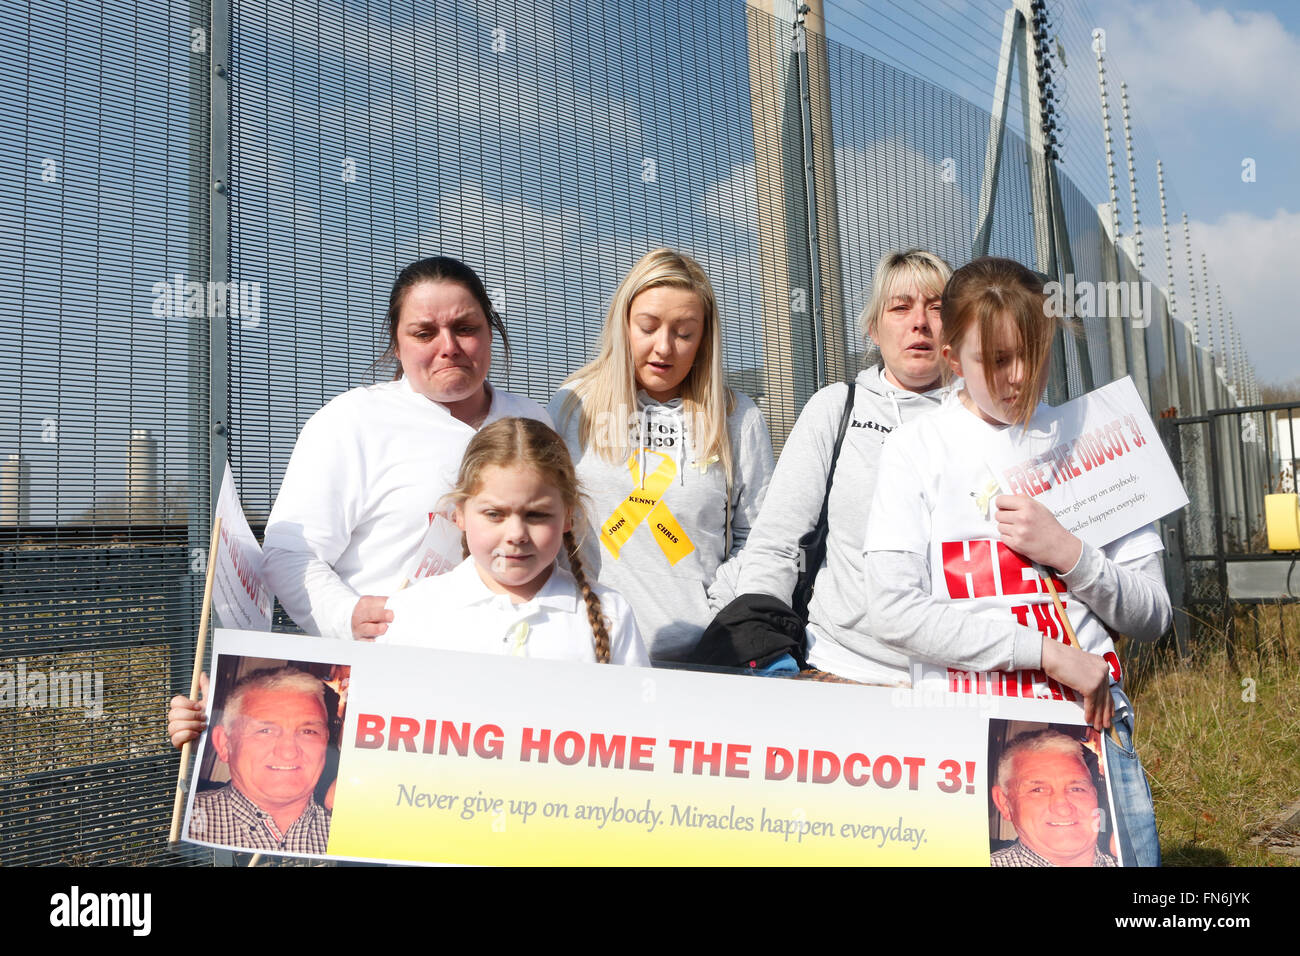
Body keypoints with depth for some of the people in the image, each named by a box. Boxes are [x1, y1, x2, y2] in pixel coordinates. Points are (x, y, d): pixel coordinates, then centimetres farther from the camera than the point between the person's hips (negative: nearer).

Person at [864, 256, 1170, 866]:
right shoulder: (918, 449, 0)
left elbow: (1151, 618, 8)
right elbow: (893, 613, -12)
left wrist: (1069, 554, -11)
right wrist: (1047, 652, -14)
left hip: (1089, 715, 2)